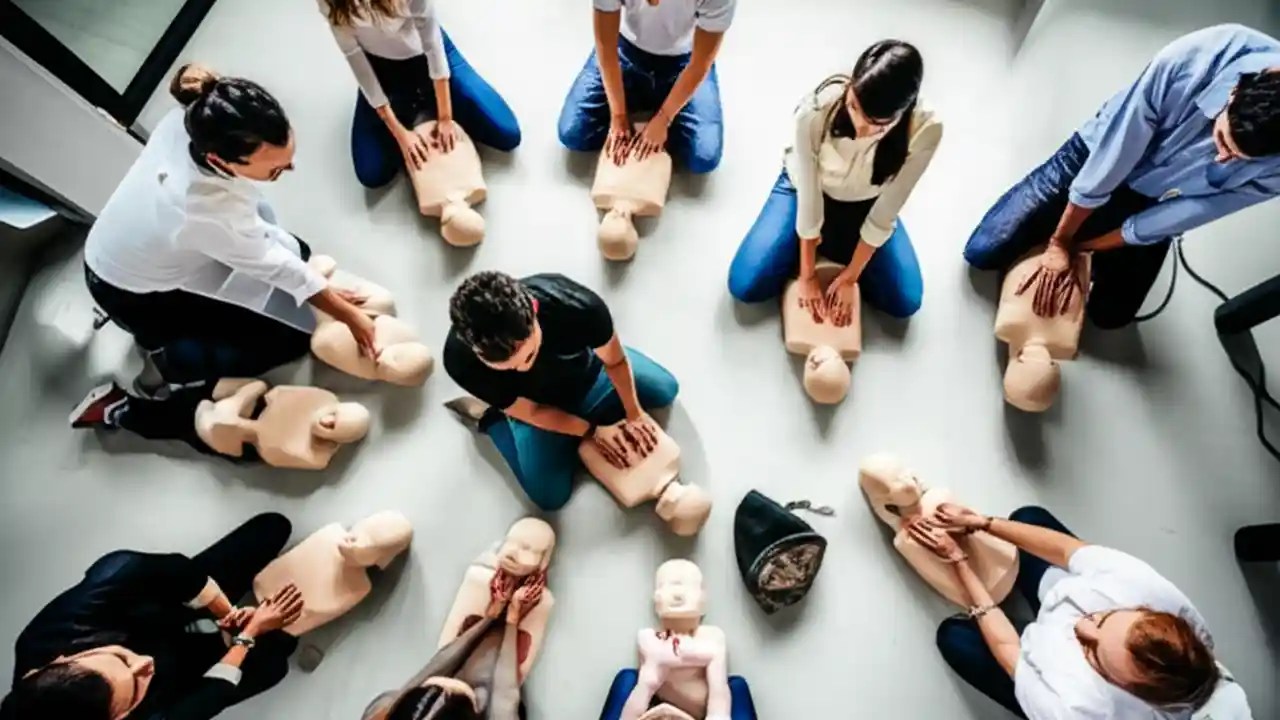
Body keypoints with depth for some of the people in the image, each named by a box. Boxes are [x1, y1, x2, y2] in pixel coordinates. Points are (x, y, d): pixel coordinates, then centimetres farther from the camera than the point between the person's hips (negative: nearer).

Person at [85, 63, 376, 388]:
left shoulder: (188, 121, -27)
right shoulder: (211, 212, -43)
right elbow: (275, 267, -27)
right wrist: (350, 316, -19)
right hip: (136, 296, -7)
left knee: (294, 251, 11)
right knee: (295, 334, -5)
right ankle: (167, 356, 5)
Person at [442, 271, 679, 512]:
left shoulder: (579, 307, -44)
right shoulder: (462, 361, -42)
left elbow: (615, 361, -19)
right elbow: (531, 412, -22)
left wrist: (634, 414, -8)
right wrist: (593, 431, -16)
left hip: (588, 371, 2)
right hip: (539, 406, -1)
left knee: (666, 390, 10)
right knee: (550, 497, 1)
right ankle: (491, 418, 18)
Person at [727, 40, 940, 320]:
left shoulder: (924, 130, -32)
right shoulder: (816, 110, -36)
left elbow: (883, 216, -20)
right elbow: (808, 200, -25)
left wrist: (850, 278, -14)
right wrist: (807, 276, -17)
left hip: (864, 204, 2)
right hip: (806, 190, -1)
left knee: (905, 302, -5)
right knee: (746, 286, -14)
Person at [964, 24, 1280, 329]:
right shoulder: (1193, 58, -35)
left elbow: (1180, 219, -17)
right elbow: (1109, 160, -25)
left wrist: (1076, 247, -12)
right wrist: (1059, 241, -16)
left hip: (1152, 202, 2)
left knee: (1109, 315, 4)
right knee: (982, 252, -5)